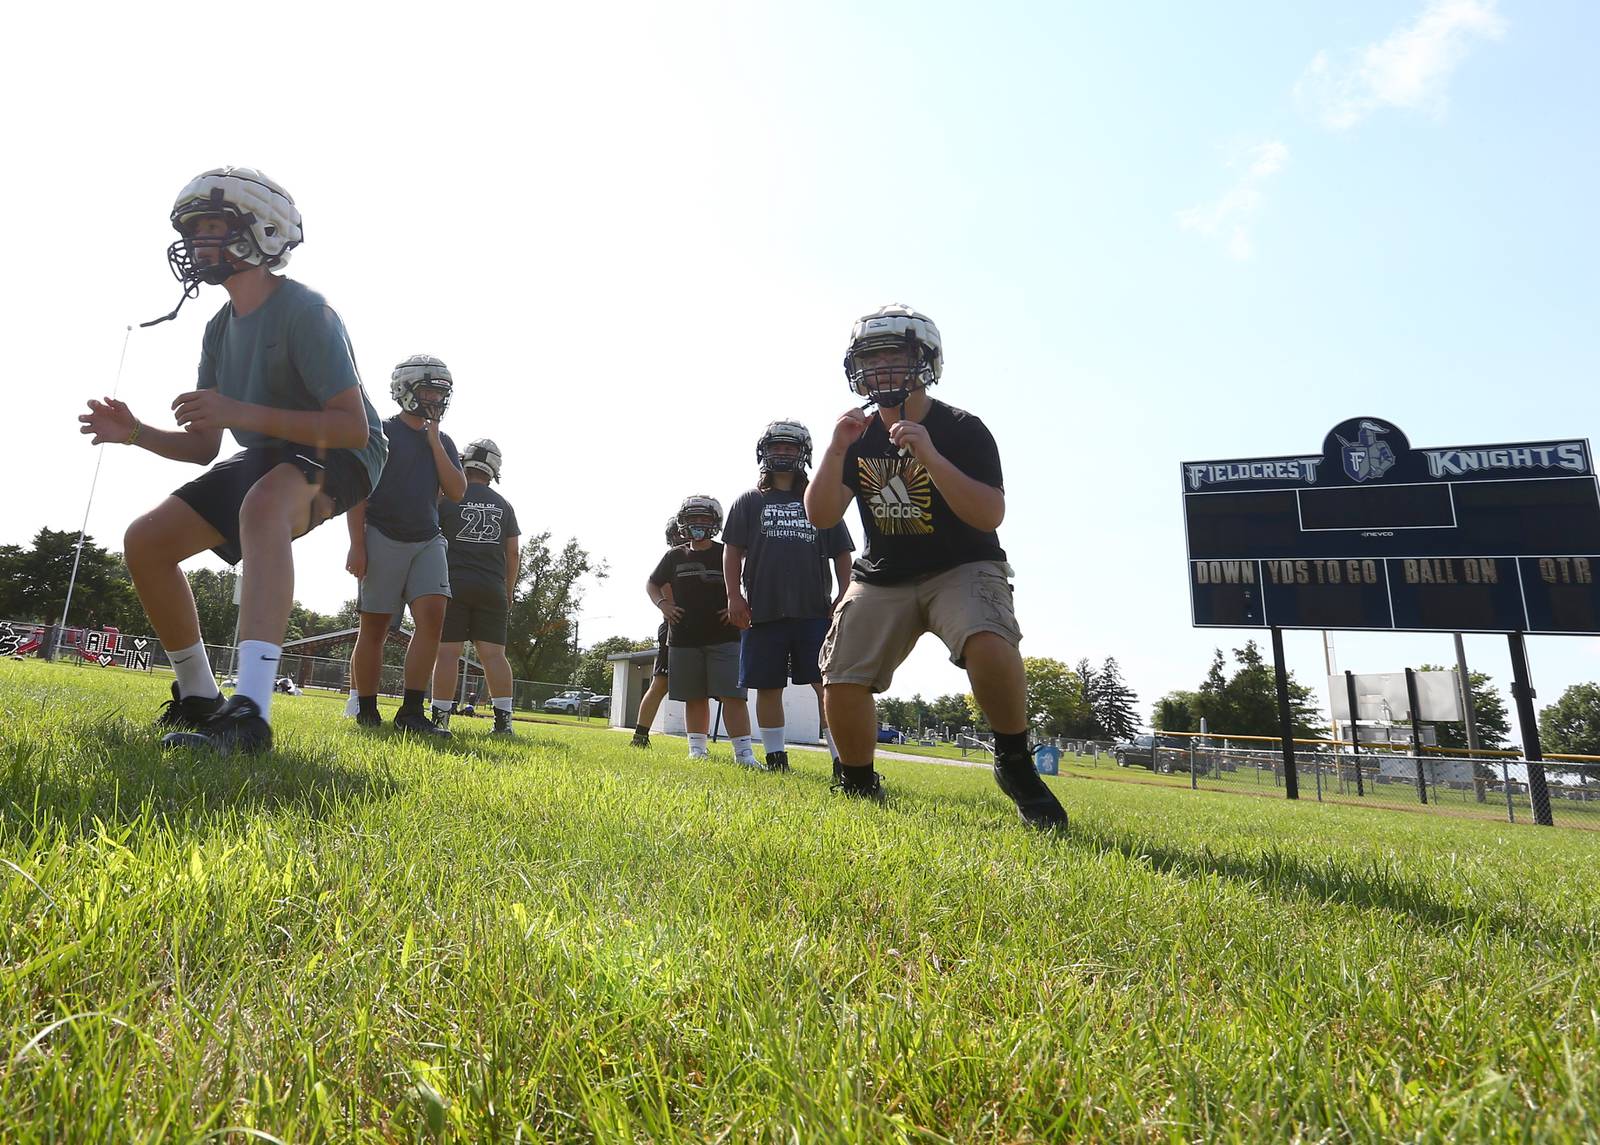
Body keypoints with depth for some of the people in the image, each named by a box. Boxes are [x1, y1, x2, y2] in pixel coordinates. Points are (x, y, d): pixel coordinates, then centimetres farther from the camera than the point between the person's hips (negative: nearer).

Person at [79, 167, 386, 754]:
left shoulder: (305, 310, -17)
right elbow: (204, 447, 10)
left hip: (336, 455, -9)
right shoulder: (220, 329, 9)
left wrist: (240, 412, -30)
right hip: (265, 457, 9)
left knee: (264, 503, -41)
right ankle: (199, 697, 16)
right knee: (146, 541, 1)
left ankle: (250, 712, -50)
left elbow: (353, 425, -26)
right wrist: (136, 433, -9)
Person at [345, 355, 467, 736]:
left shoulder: (443, 442, 16)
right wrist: (357, 545, -11)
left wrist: (434, 441, 0)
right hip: (383, 537, -4)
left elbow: (457, 491, 3)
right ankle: (366, 711, 12)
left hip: (427, 541, 4)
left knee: (432, 616, -12)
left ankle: (412, 712, -11)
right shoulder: (381, 432, 1)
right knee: (374, 627, 1)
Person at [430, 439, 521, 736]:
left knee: (447, 651, -2)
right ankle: (503, 719, -1)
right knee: (493, 653, 2)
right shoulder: (504, 505, 12)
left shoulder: (448, 498, 2)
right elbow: (513, 553, 11)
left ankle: (441, 717, -4)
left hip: (454, 584, -3)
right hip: (493, 588, 3)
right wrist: (508, 593, 17)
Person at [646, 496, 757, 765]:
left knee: (732, 695, -10)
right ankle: (697, 749, 18)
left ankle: (743, 753, -10)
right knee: (694, 697, 9)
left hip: (723, 637, -3)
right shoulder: (675, 556, 10)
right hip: (684, 639, 3)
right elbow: (652, 584, 23)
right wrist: (662, 603, 5)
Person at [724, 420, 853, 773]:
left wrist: (843, 596, 3)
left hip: (814, 611, 0)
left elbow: (841, 554, 14)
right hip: (764, 610, 0)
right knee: (768, 687, 5)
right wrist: (734, 596, -3)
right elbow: (732, 551, 7)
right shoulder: (750, 501, 13)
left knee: (828, 685, -6)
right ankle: (775, 757, 16)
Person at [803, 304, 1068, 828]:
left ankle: (1015, 764, -9)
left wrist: (930, 457, -31)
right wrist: (837, 450, -19)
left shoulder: (962, 429, -10)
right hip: (882, 577, 4)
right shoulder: (859, 435, 3)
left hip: (962, 567, -4)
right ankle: (859, 786, 16)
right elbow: (820, 516, -3)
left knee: (988, 644, -34)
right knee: (841, 682, -9)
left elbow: (990, 515, -21)